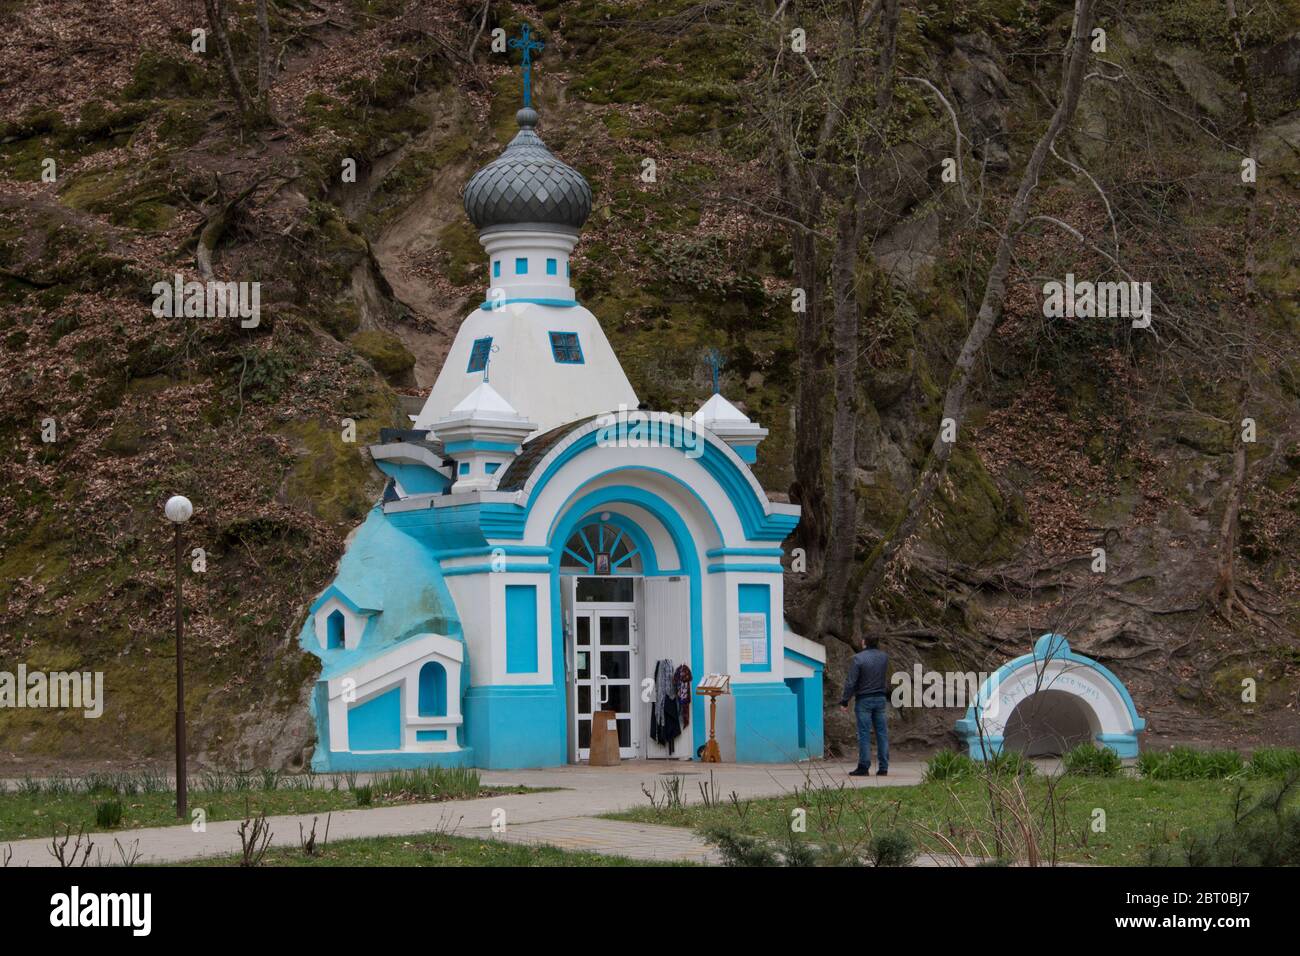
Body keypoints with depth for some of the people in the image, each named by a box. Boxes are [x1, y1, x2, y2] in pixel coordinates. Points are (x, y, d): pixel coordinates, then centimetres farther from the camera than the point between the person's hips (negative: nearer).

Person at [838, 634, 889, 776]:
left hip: (864, 700, -4)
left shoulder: (858, 658, -11)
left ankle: (864, 767, -3)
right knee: (882, 732, 6)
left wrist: (844, 701, -6)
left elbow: (851, 682, -12)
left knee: (864, 734, -2)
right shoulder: (884, 657, 4)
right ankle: (883, 767, 5)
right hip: (880, 699, 4)